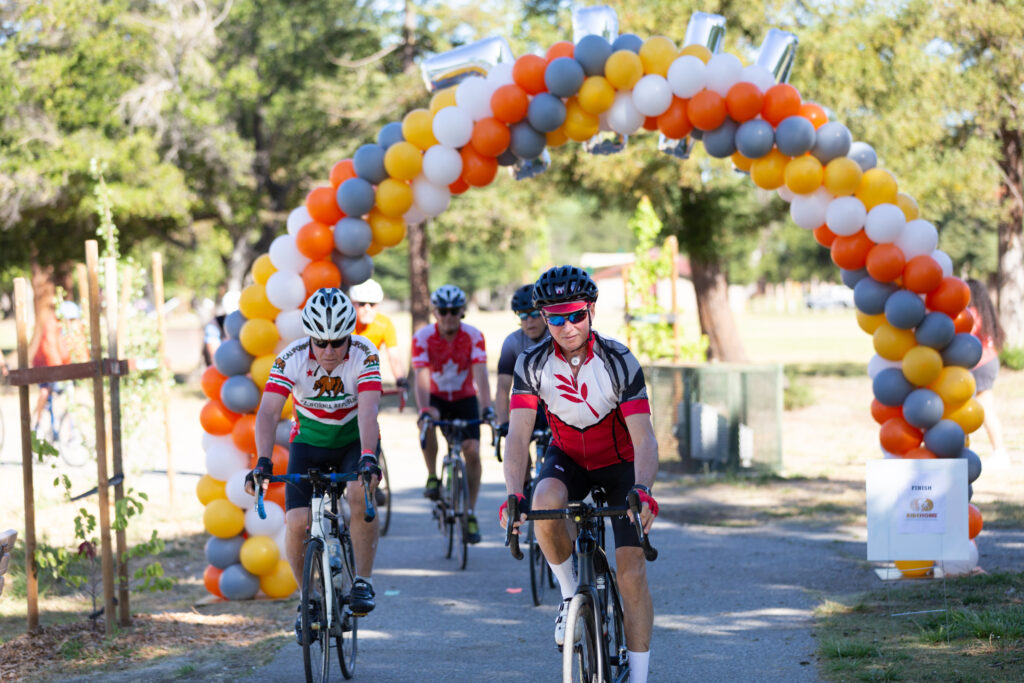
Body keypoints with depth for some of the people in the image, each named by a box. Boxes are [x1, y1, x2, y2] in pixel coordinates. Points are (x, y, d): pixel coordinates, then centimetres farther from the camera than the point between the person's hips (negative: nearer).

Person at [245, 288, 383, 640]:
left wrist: (368, 457, -54)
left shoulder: (363, 355, -25)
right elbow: (268, 411, -31)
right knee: (297, 523, -16)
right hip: (309, 441, 1)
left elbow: (368, 409, -37)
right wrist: (262, 461, -46)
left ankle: (362, 582, -15)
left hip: (354, 440, -1)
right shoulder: (292, 357, -22)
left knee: (361, 496, -32)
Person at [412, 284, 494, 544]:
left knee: (472, 452, -15)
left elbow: (480, 373, -29)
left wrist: (487, 407, -44)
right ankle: (432, 477, -12)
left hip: (465, 398, 1)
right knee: (427, 426, -34)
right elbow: (421, 376, -30)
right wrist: (424, 409, -46)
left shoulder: (473, 336, -19)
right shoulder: (423, 336, -20)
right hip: (436, 397, -1)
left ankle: (470, 515, -4)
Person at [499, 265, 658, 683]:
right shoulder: (532, 364, -18)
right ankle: (570, 594, -9)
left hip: (620, 462, -1)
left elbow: (644, 437, -31)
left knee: (632, 574, -12)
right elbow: (518, 434, -24)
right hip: (567, 458, 2)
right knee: (546, 503, -35)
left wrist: (642, 490, -50)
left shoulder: (620, 362, -25)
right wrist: (513, 495, -41)